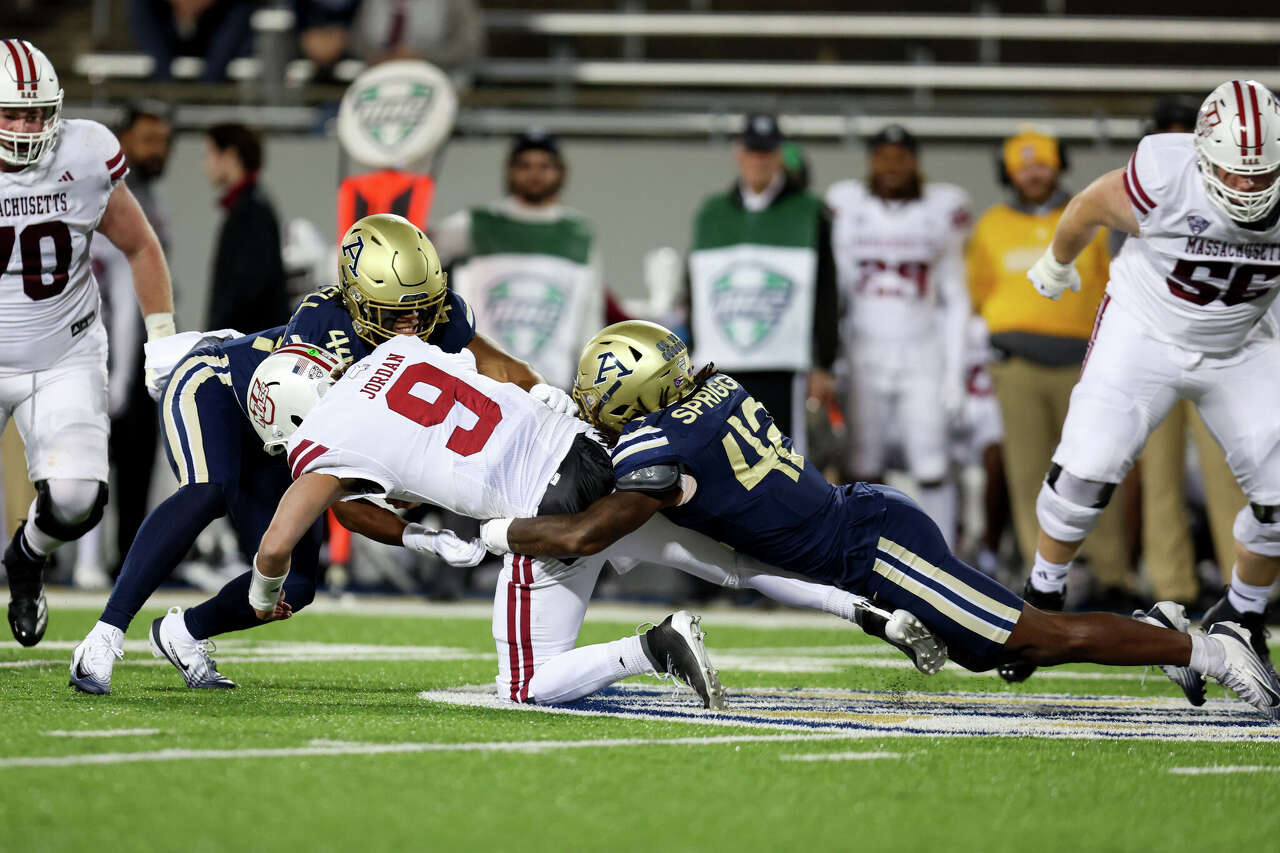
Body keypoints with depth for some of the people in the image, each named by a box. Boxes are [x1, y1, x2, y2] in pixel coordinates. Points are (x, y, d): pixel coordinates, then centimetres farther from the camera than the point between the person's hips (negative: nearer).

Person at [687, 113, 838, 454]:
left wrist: (823, 365, -4)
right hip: (722, 368, 3)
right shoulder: (711, 215, 13)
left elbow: (825, 296, 1)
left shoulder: (808, 214, 2)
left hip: (781, 369, -3)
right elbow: (694, 295, 16)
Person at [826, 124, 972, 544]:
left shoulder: (941, 209, 3)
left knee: (932, 469, -7)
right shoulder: (847, 207, 5)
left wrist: (954, 371, 1)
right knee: (865, 469, -1)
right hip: (866, 352, 1)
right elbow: (834, 292, 10)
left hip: (923, 356, -1)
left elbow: (955, 300, 7)